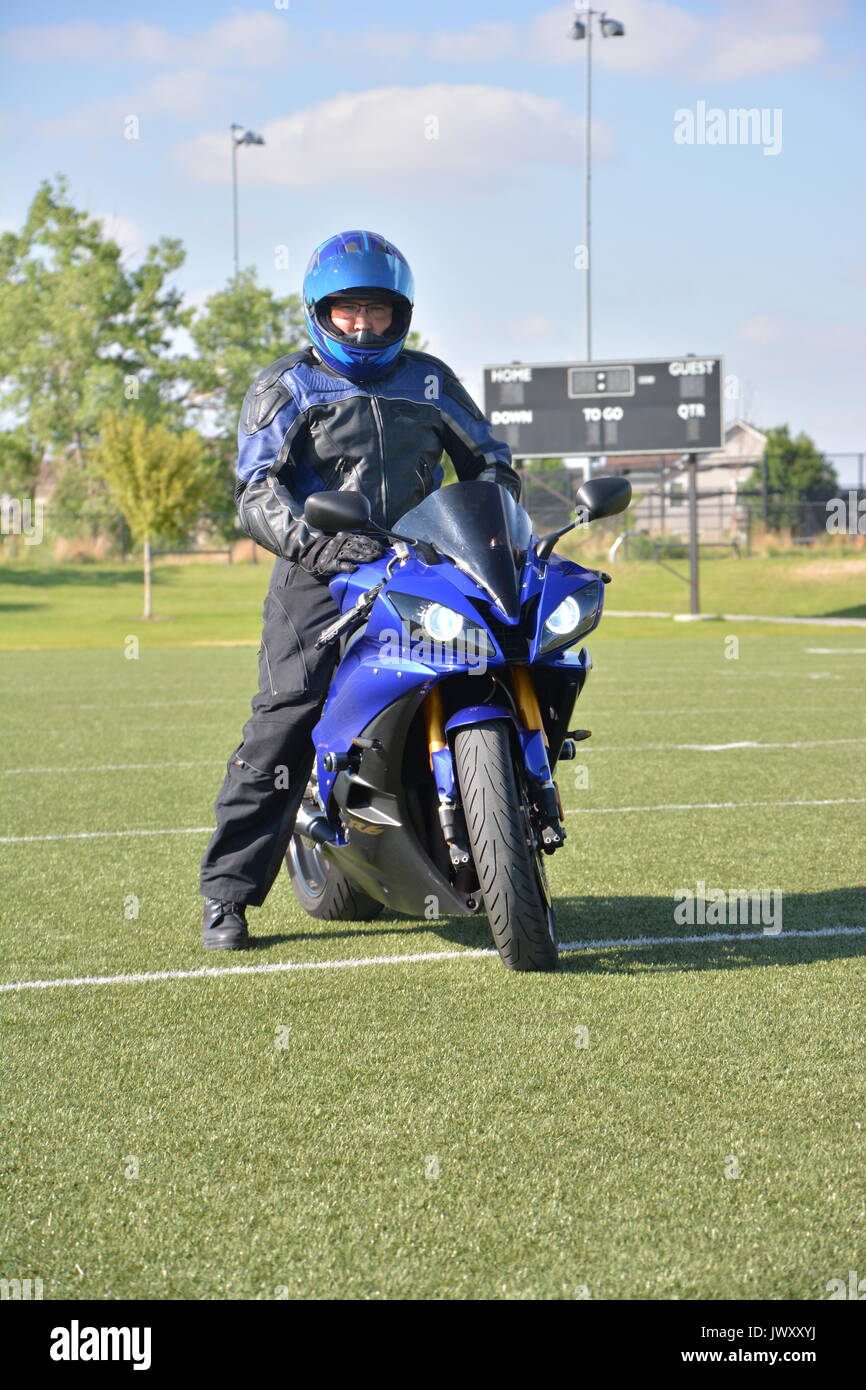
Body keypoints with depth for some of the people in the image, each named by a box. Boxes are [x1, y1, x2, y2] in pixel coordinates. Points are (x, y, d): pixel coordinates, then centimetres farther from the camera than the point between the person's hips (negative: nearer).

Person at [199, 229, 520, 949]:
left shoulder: (429, 380, 18)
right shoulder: (286, 388, 7)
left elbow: (489, 458, 24)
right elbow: (257, 491, -5)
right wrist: (312, 540, -25)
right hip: (320, 576, -4)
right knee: (285, 721, -18)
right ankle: (228, 891, -15)